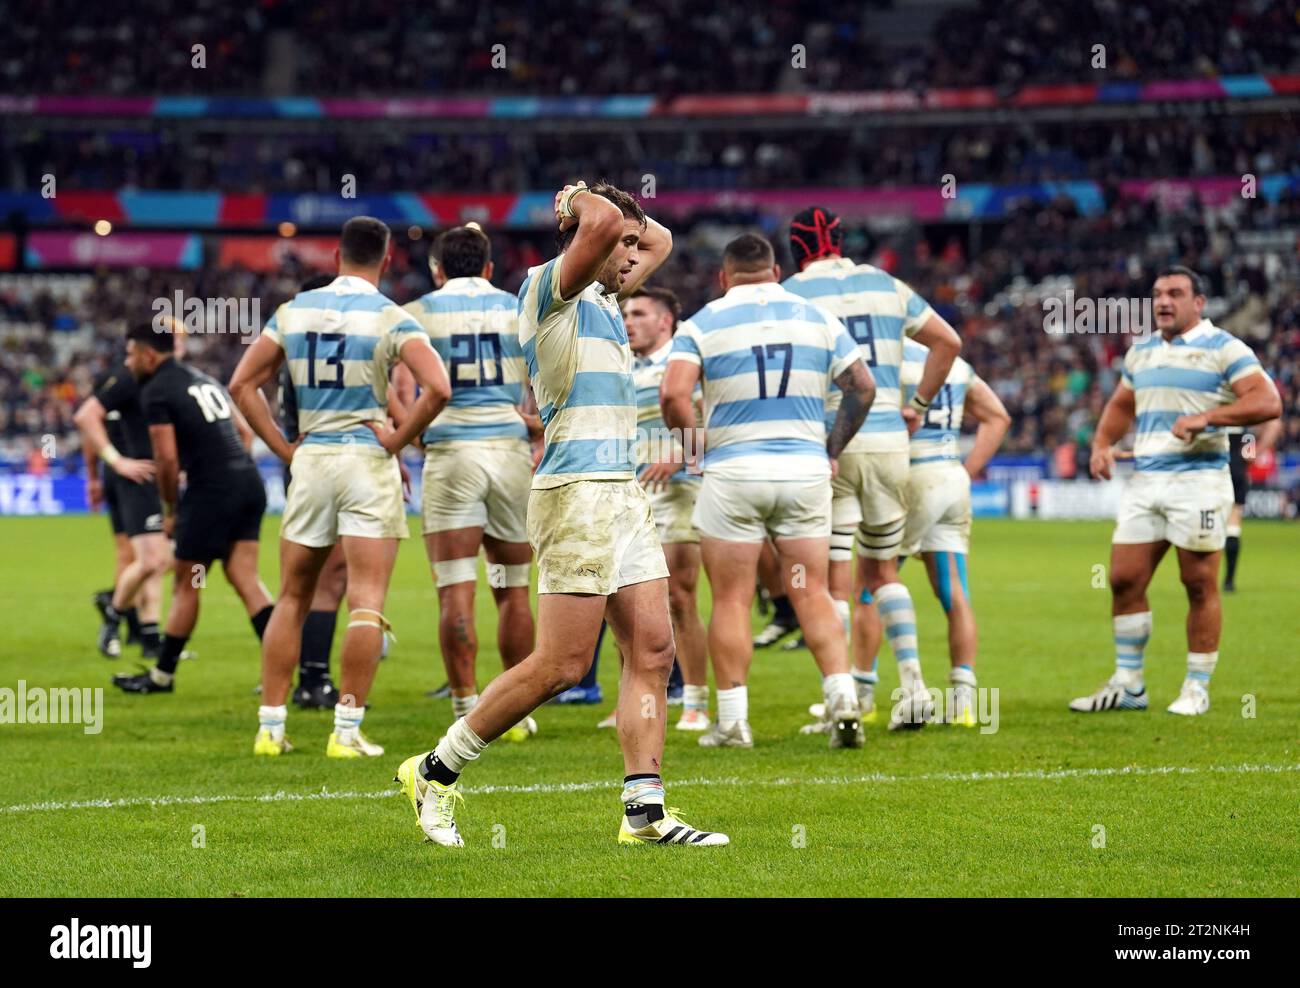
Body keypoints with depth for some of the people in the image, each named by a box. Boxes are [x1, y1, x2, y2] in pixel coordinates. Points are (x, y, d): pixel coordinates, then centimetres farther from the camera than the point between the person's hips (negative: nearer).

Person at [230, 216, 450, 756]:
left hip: (310, 461, 4)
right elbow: (437, 388, -19)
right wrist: (398, 439, -8)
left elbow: (242, 385, 8)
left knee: (292, 599, 14)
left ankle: (270, 727, 12)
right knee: (366, 603, -2)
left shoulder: (293, 311, 7)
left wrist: (283, 448, 7)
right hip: (367, 461, -4)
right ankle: (347, 731, -7)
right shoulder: (390, 318, -6)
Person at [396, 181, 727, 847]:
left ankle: (644, 810, 1)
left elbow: (660, 241, 35)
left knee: (652, 650, 1)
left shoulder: (603, 299, 20)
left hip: (623, 492, 9)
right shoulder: (549, 288, -6)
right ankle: (436, 772, 2)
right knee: (561, 664, -9)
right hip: (577, 491, -9)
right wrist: (584, 204, -2)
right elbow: (602, 222, -24)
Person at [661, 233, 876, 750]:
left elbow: (673, 396, -13)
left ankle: (732, 721, 4)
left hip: (733, 473, -2)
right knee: (813, 595, 8)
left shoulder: (703, 324, -1)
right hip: (805, 469, 2)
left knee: (731, 600, 4)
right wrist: (832, 449, 11)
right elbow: (862, 387, 4)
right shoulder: (817, 318, 7)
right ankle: (843, 701, -4)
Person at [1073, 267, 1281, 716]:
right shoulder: (1141, 351, 16)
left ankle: (1197, 688, 6)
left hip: (1198, 480, -6)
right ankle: (1127, 684, 11)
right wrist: (1102, 444, 11)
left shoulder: (1223, 349, -5)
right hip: (1144, 480, 6)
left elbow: (1267, 401, -15)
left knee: (1200, 585, -3)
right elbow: (1121, 405, 30)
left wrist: (1206, 417, -24)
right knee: (1124, 579, 2)